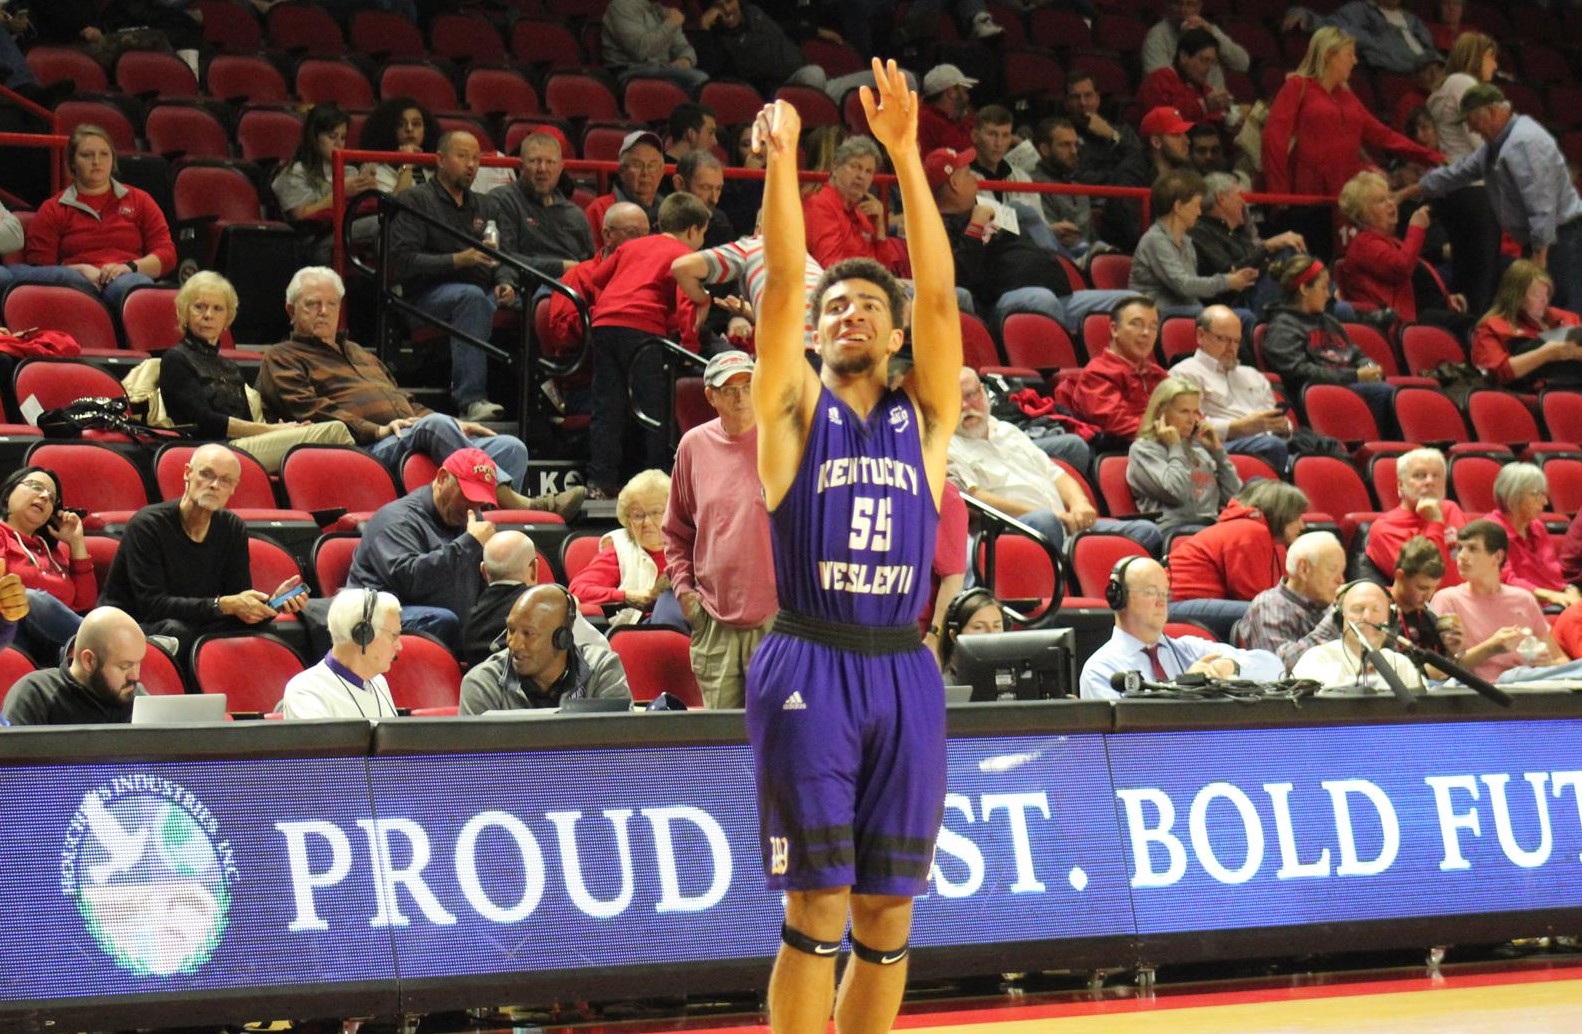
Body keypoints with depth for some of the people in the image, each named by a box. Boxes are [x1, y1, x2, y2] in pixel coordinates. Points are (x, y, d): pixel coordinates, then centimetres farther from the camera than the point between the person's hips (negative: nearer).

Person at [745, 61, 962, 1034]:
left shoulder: (922, 418, 11)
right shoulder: (796, 408, 6)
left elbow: (939, 295, 0)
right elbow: (782, 281, -6)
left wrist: (905, 154, -6)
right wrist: (782, 159, -16)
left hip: (904, 672, 3)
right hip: (810, 668, -3)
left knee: (887, 915, 5)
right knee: (818, 909, -5)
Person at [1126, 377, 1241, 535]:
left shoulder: (1198, 449, 25)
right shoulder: (1143, 450, 7)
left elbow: (1233, 496, 19)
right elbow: (1177, 493, -10)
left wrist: (1217, 450, 16)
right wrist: (1175, 448, 3)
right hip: (1174, 527, -7)